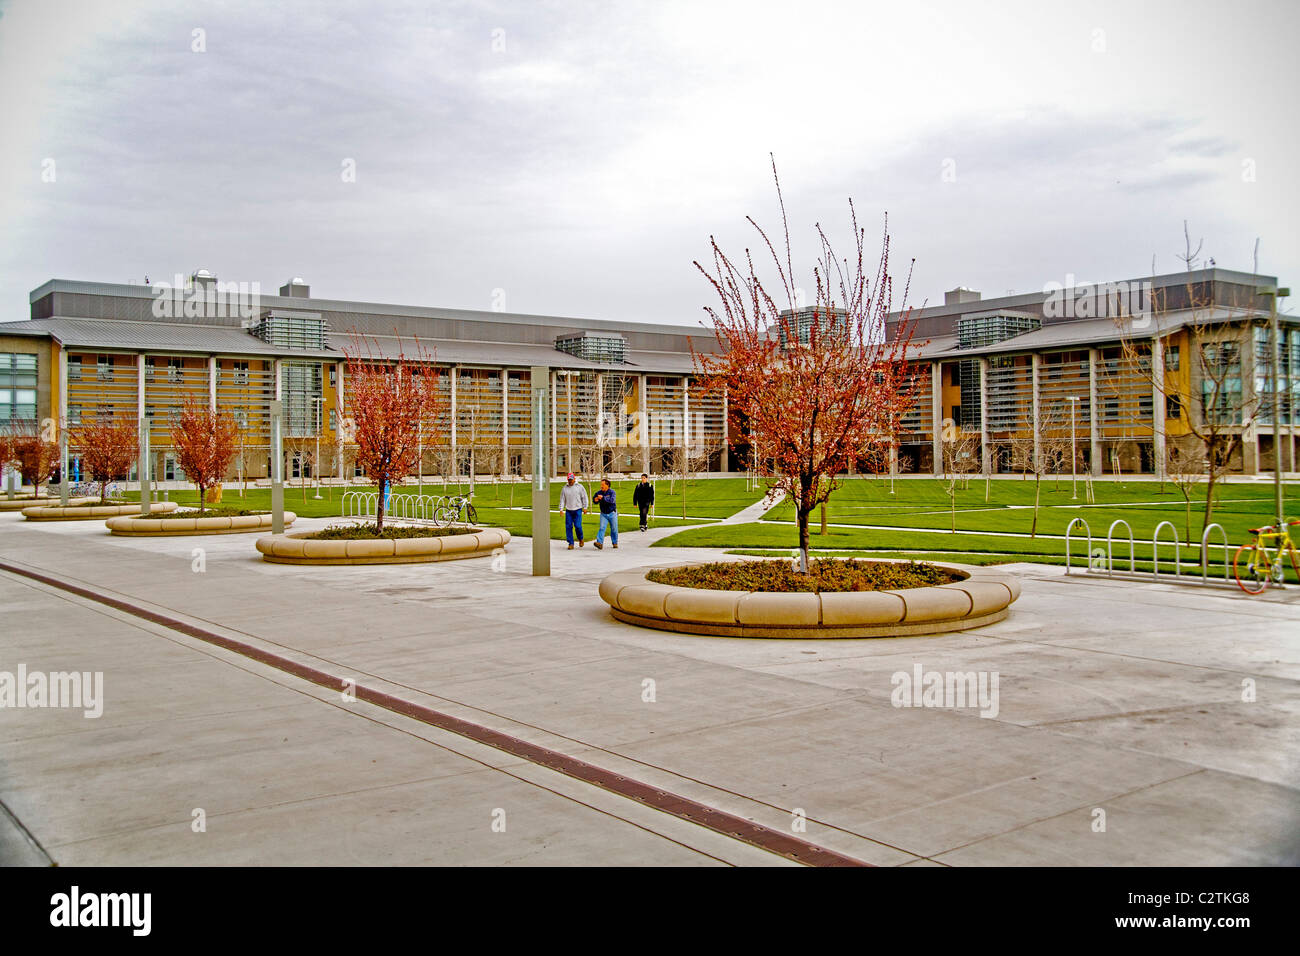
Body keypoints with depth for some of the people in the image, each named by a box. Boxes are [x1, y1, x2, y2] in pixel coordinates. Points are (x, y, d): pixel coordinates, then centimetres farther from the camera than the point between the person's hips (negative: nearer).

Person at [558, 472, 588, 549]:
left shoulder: (579, 487, 2)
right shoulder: (564, 488, 8)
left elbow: (584, 497, 4)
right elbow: (562, 499, 11)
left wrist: (585, 507, -1)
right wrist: (561, 509, 4)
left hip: (577, 510, -3)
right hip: (568, 511, 3)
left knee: (578, 526, -11)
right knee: (568, 527, -2)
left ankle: (581, 539, 17)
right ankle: (571, 543, 5)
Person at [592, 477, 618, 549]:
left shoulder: (611, 492, -11)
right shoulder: (599, 493, 1)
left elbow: (612, 500, -27)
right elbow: (596, 502, 10)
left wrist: (603, 497, -33)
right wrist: (596, 500, -14)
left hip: (612, 513, -2)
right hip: (603, 514, 2)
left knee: (614, 529, 6)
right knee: (601, 528, -11)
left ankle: (615, 543, 20)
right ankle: (600, 543, -19)